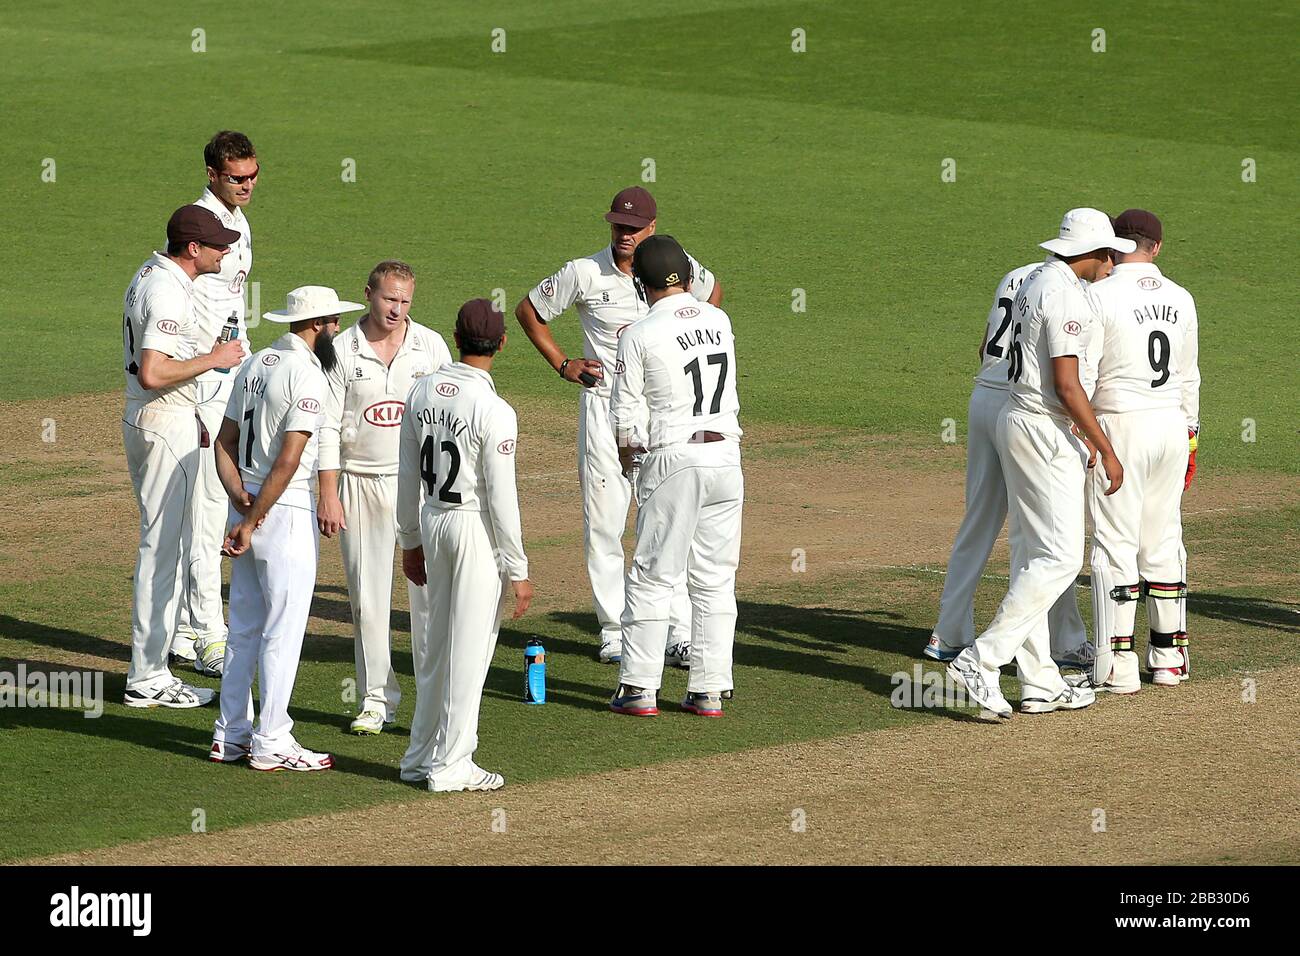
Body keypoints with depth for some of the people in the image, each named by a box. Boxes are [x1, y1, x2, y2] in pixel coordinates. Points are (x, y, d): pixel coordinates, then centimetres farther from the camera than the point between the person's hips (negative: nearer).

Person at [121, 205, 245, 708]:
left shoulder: (150, 273, 9)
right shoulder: (168, 292, -23)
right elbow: (152, 373, -31)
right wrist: (213, 359, -20)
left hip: (141, 420, 11)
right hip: (167, 425, -11)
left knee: (161, 542, 16)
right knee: (163, 546, -5)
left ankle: (149, 669, 22)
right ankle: (147, 677, -2)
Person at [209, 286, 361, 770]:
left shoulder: (256, 364, 11)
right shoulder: (306, 375, -15)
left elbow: (225, 442, 10)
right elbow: (289, 459, -21)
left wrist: (241, 499, -2)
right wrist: (251, 523, -18)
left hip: (246, 506, 8)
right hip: (286, 512, -8)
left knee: (244, 626, 14)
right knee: (283, 629, -2)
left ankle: (230, 735, 19)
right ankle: (270, 742, 1)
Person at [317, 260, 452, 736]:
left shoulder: (431, 346, 3)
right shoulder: (341, 352, 0)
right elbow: (328, 427, 0)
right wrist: (328, 495, -6)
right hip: (360, 482, 0)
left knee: (430, 592, -5)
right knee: (368, 597, 4)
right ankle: (377, 698, 12)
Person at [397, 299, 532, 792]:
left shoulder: (421, 392, 1)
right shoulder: (494, 411, -18)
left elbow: (408, 474, 9)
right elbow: (501, 497, -17)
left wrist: (411, 541, 20)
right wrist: (517, 571, -10)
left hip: (432, 521, 7)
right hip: (477, 529, -7)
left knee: (436, 643, 17)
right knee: (469, 649, 2)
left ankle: (421, 756, 25)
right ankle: (450, 765, 7)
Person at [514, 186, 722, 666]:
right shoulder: (585, 273, -5)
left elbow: (712, 293, 23)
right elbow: (529, 310, 8)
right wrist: (562, 364, 2)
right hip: (605, 406, -1)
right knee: (604, 522, 0)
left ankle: (680, 632, 2)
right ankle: (614, 630, 8)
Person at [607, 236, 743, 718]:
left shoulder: (639, 336, -9)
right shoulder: (719, 321, 5)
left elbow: (626, 416, -4)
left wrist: (626, 456, 14)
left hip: (673, 461, -4)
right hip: (726, 456, 4)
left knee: (653, 576, 3)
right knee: (715, 579, 9)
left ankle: (639, 687, 4)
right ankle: (709, 690, 9)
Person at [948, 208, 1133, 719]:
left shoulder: (1034, 283, 12)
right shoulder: (1066, 296, -17)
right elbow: (1067, 385, -21)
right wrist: (1106, 449, -15)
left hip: (1015, 421, 10)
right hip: (1045, 432, -10)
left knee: (1030, 556, 10)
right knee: (1060, 556, -9)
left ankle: (1039, 682, 12)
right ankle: (982, 660, -14)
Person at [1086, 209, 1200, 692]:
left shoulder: (1100, 295, -12)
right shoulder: (1180, 299, 7)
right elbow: (1188, 376, 13)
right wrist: (1189, 441, 21)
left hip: (1118, 426, -6)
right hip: (1172, 426, 6)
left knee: (1115, 544, -4)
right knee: (1162, 542, 13)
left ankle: (1117, 665, -7)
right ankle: (1170, 655, 17)